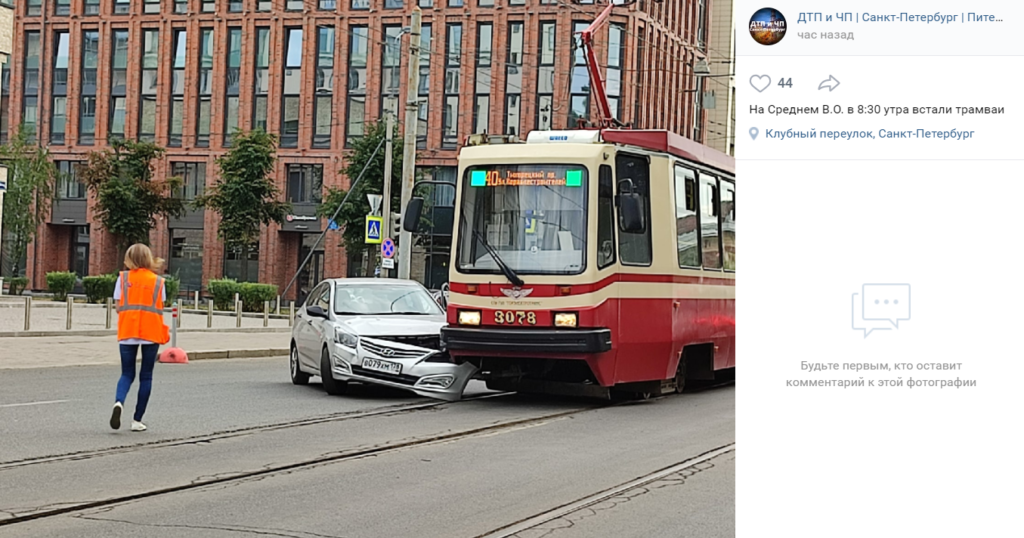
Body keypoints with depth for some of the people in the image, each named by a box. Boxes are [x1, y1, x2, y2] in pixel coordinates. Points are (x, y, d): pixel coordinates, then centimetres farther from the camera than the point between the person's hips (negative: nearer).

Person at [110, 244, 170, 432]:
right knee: (146, 376, 10)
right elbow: (160, 309, 3)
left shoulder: (123, 278, 3)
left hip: (127, 331, 0)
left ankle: (119, 402, -20)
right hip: (151, 331, 0)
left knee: (127, 373, 11)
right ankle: (137, 420, 9)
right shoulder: (158, 281, 5)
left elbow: (118, 307, 1)